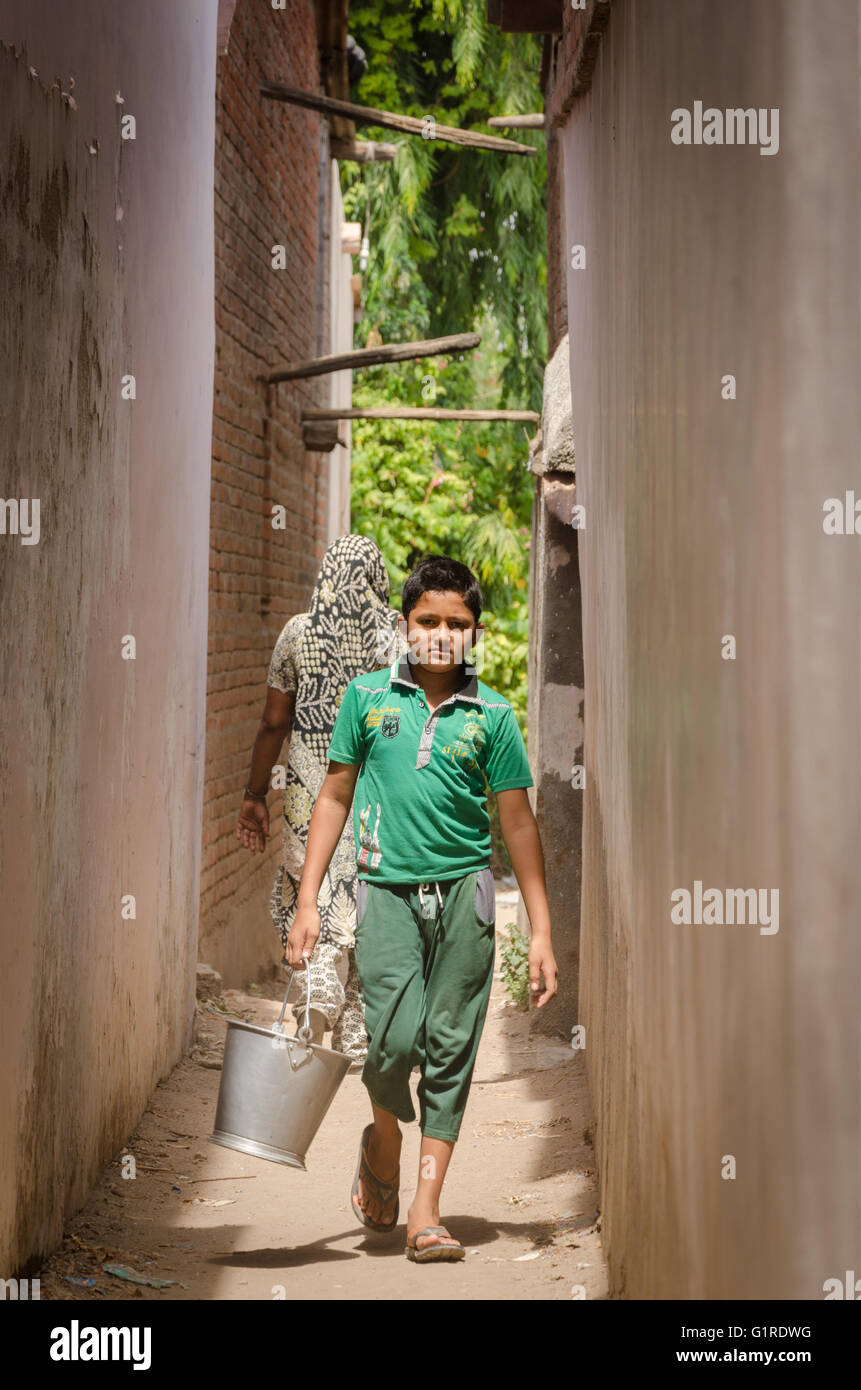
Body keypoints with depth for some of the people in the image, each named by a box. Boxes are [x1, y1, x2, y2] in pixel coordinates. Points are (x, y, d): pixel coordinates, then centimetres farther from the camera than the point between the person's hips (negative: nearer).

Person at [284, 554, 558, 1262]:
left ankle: (426, 1212, 7)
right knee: (395, 1039, -13)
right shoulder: (367, 696, 5)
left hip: (464, 894, 1)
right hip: (386, 889, -1)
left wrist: (542, 932, 5)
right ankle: (383, 1140, 20)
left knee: (450, 1050, 0)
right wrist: (308, 902, 5)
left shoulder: (491, 715, 4)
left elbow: (518, 821, 7)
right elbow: (335, 797, 10)